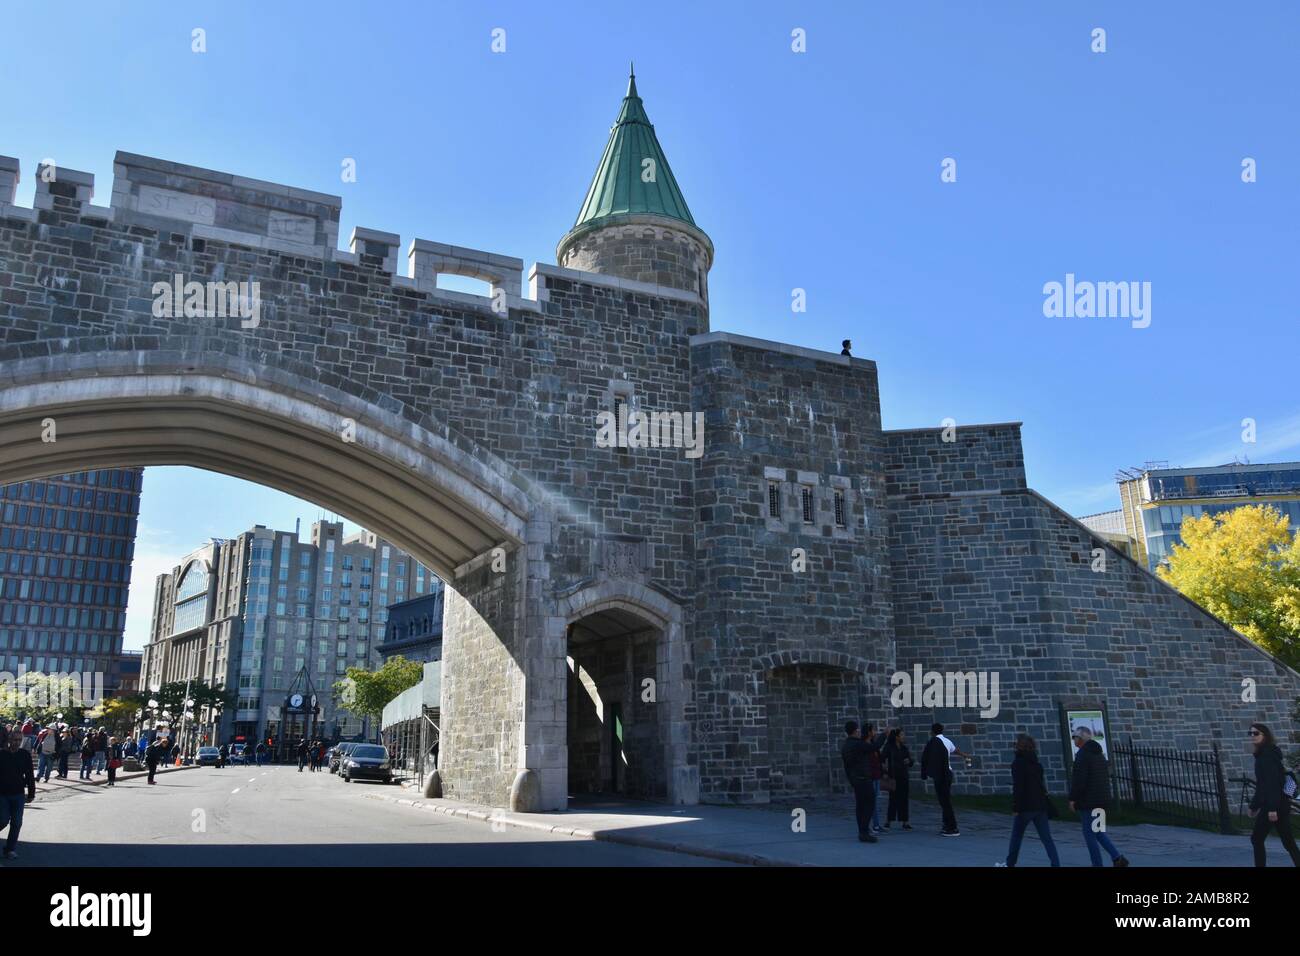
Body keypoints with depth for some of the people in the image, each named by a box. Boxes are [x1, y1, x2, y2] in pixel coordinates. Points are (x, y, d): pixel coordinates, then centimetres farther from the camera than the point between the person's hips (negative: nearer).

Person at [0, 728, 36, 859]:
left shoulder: (25, 755, -1)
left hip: (19, 794, 1)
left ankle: (11, 849, 12)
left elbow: (29, 776, 4)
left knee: (16, 823, 1)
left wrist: (31, 793, 5)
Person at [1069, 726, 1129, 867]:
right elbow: (1106, 776, 20)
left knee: (1090, 834, -1)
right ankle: (1118, 858, 5)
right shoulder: (1099, 753, 14)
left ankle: (1097, 863, 0)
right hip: (1102, 799, 9)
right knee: (1098, 831, 16)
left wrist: (1073, 798, -14)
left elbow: (1079, 779, -21)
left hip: (1088, 800, -9)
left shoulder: (1082, 754, -15)